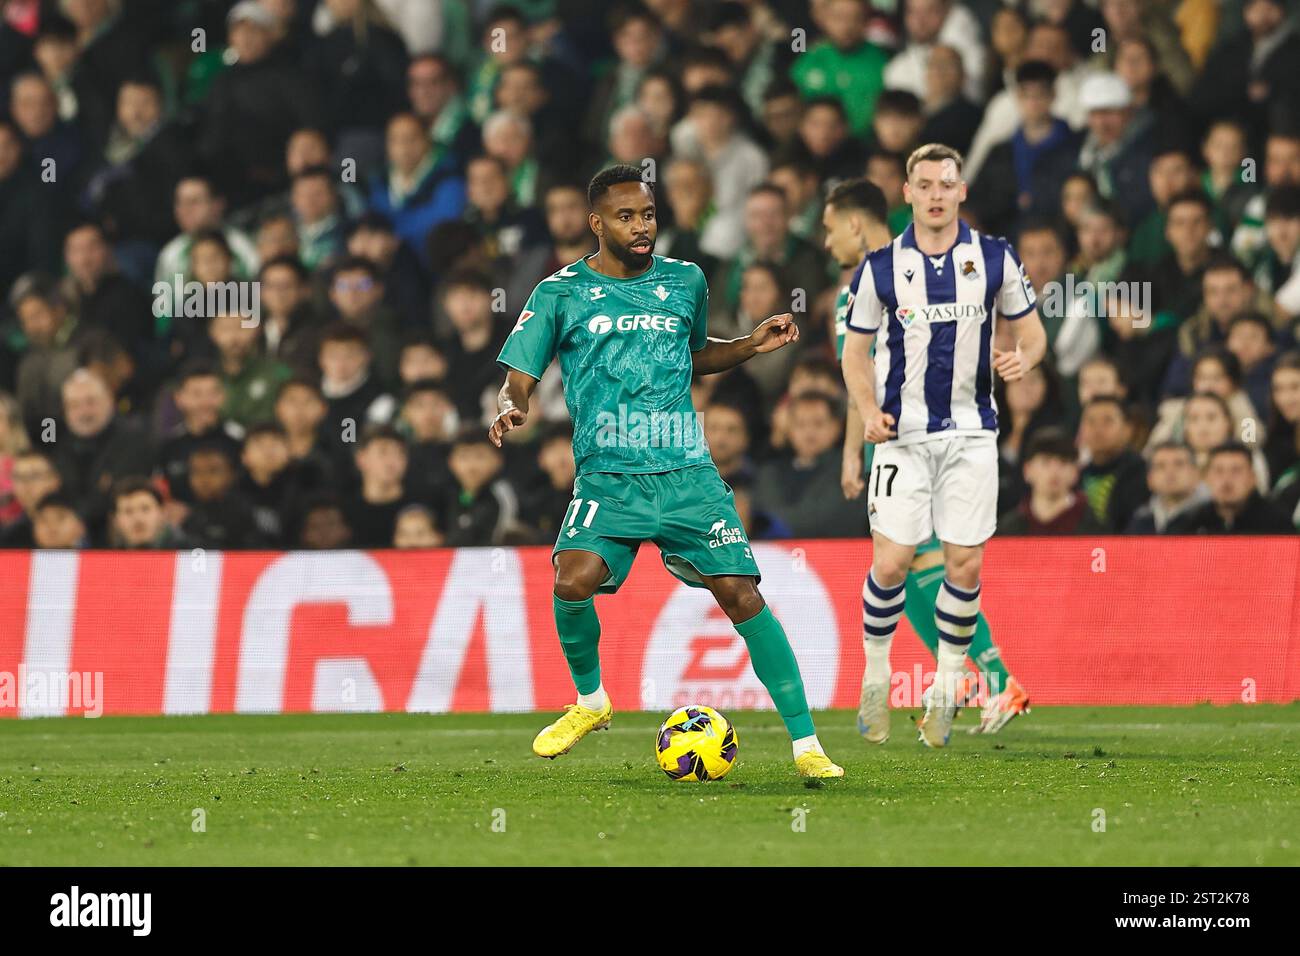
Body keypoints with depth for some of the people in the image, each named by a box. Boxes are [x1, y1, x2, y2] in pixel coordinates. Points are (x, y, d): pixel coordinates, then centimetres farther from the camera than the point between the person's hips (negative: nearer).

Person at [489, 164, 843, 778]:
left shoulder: (685, 282, 12)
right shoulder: (560, 295, 4)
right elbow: (520, 379, 5)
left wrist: (754, 345, 14)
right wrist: (509, 409, -18)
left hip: (687, 474, 2)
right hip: (606, 475, -2)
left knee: (741, 595, -11)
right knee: (574, 579, -26)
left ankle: (805, 744, -5)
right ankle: (589, 701, 4)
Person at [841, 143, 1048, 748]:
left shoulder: (994, 259, 0)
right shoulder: (881, 267, -1)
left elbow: (1031, 334, 9)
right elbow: (856, 352, 7)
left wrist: (1022, 357, -15)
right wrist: (869, 413, -10)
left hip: (971, 433, 1)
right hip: (903, 433, -1)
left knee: (965, 567, -2)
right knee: (890, 564, -8)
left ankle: (945, 691, 15)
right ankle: (875, 680, 11)